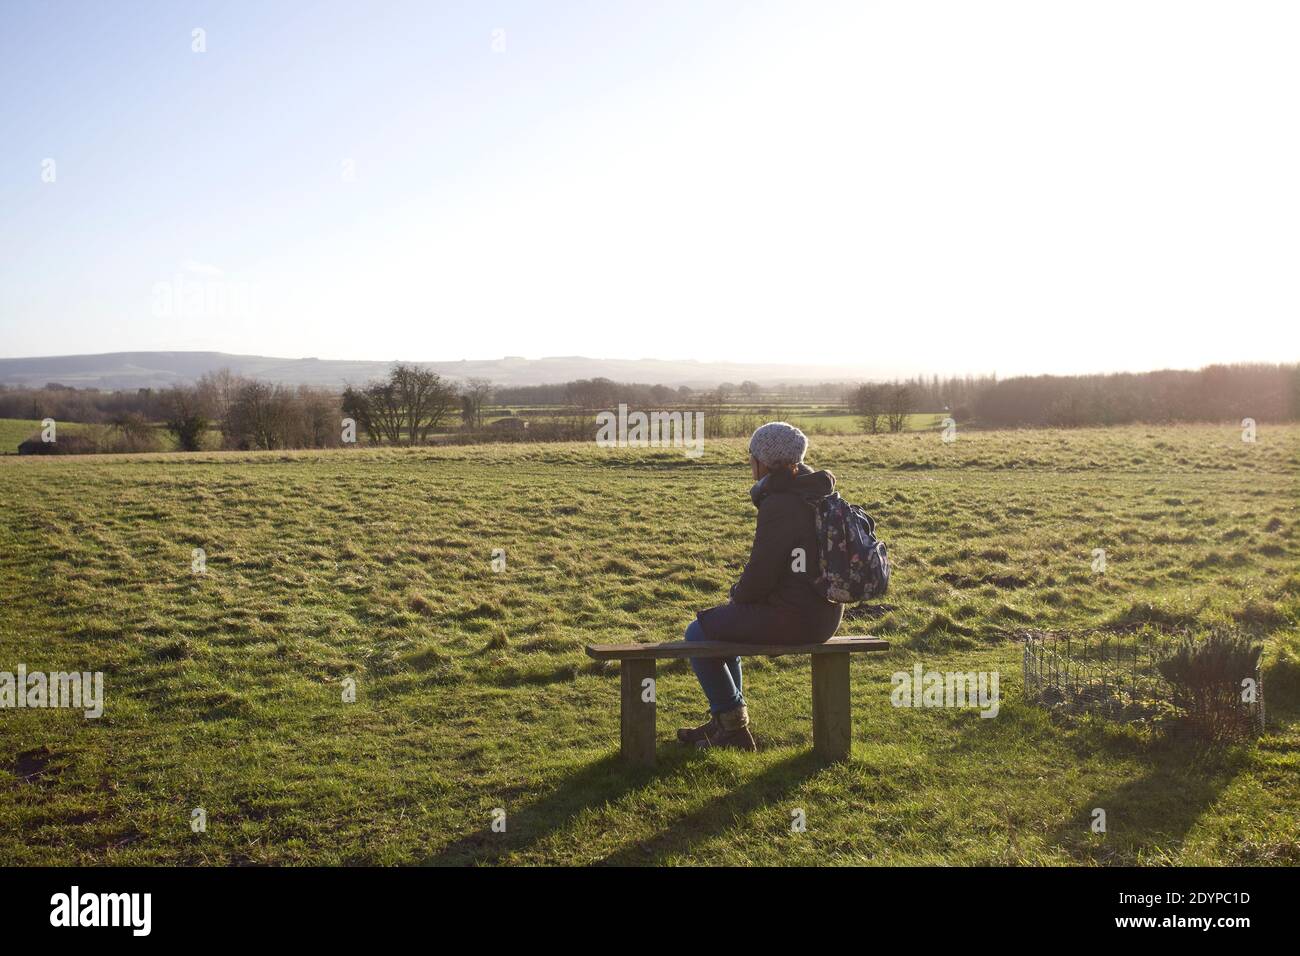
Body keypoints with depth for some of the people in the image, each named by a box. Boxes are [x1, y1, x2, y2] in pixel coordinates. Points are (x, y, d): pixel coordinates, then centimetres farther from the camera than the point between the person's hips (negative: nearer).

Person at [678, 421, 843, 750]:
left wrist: (737, 596, 3)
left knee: (698, 634, 7)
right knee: (720, 622, 26)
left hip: (792, 618, -10)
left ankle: (734, 727, 15)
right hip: (823, 613, 10)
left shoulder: (778, 507, -20)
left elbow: (760, 576, -19)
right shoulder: (817, 495, 9)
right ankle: (724, 719, 30)